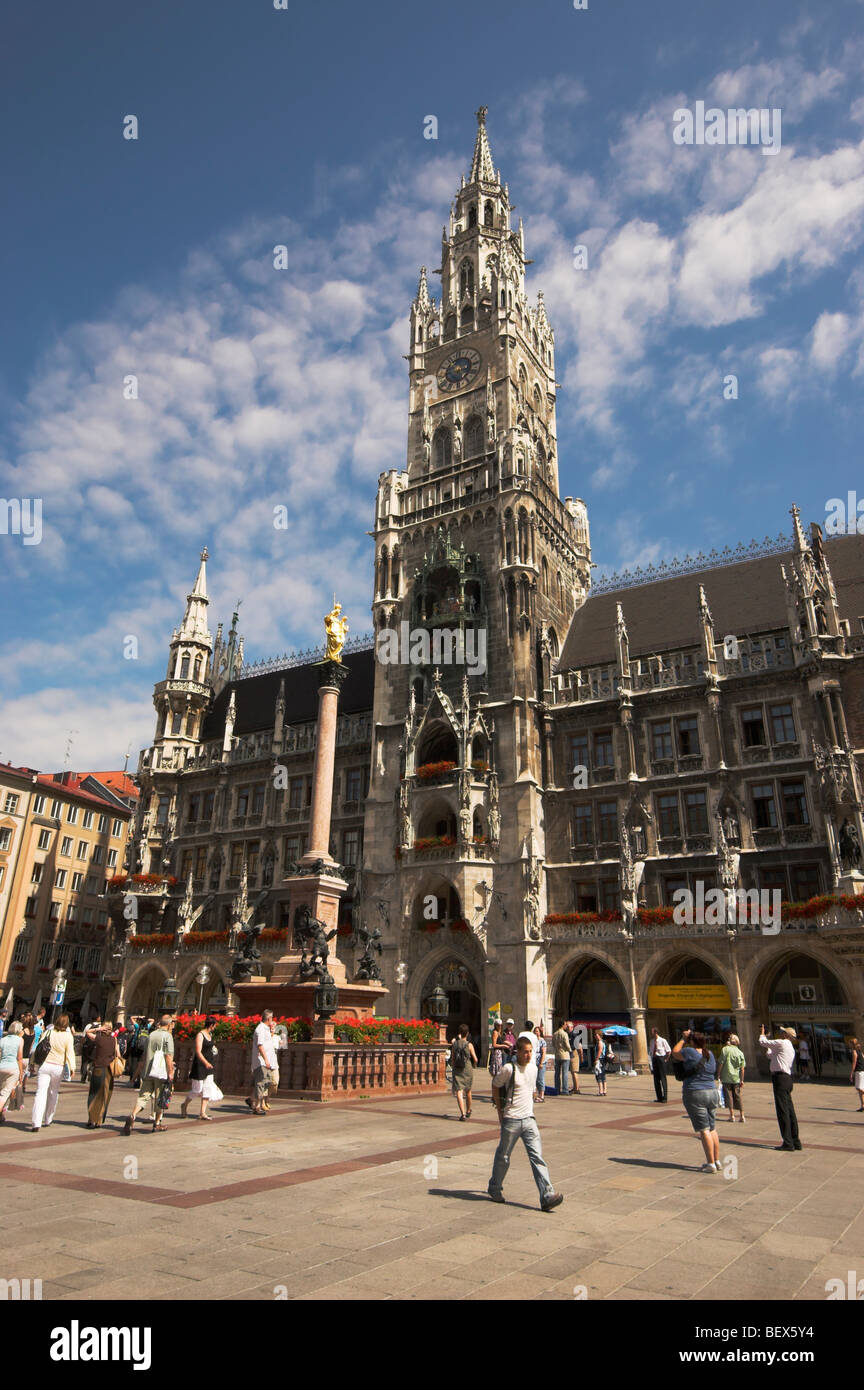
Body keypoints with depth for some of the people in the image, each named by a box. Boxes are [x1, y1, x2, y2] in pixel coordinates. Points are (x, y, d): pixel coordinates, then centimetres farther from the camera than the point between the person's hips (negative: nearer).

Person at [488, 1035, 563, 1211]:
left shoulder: (533, 1069, 6)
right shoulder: (508, 1069, -13)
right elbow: (495, 1087, -2)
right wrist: (500, 1112, 0)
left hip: (529, 1119, 4)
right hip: (511, 1120, -4)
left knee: (537, 1156, -5)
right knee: (503, 1156, 9)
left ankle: (547, 1196, -8)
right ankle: (495, 1189, 30)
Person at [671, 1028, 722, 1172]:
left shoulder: (690, 1052, -13)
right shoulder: (710, 1054, 7)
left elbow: (675, 1052, 4)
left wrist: (683, 1038, 12)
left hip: (695, 1094, -7)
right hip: (712, 1093, 7)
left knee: (704, 1130, -3)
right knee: (712, 1129, 16)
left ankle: (711, 1164, -2)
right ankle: (717, 1161, 21)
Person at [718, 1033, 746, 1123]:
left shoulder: (725, 1049, -7)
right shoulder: (740, 1052, 3)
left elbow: (721, 1063, -8)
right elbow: (742, 1068, 2)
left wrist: (719, 1074, 2)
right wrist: (742, 1080, 9)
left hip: (726, 1077, -3)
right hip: (736, 1078, 3)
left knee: (729, 1095, 3)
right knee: (737, 1096, 11)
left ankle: (732, 1115, 3)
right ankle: (741, 1115, 10)